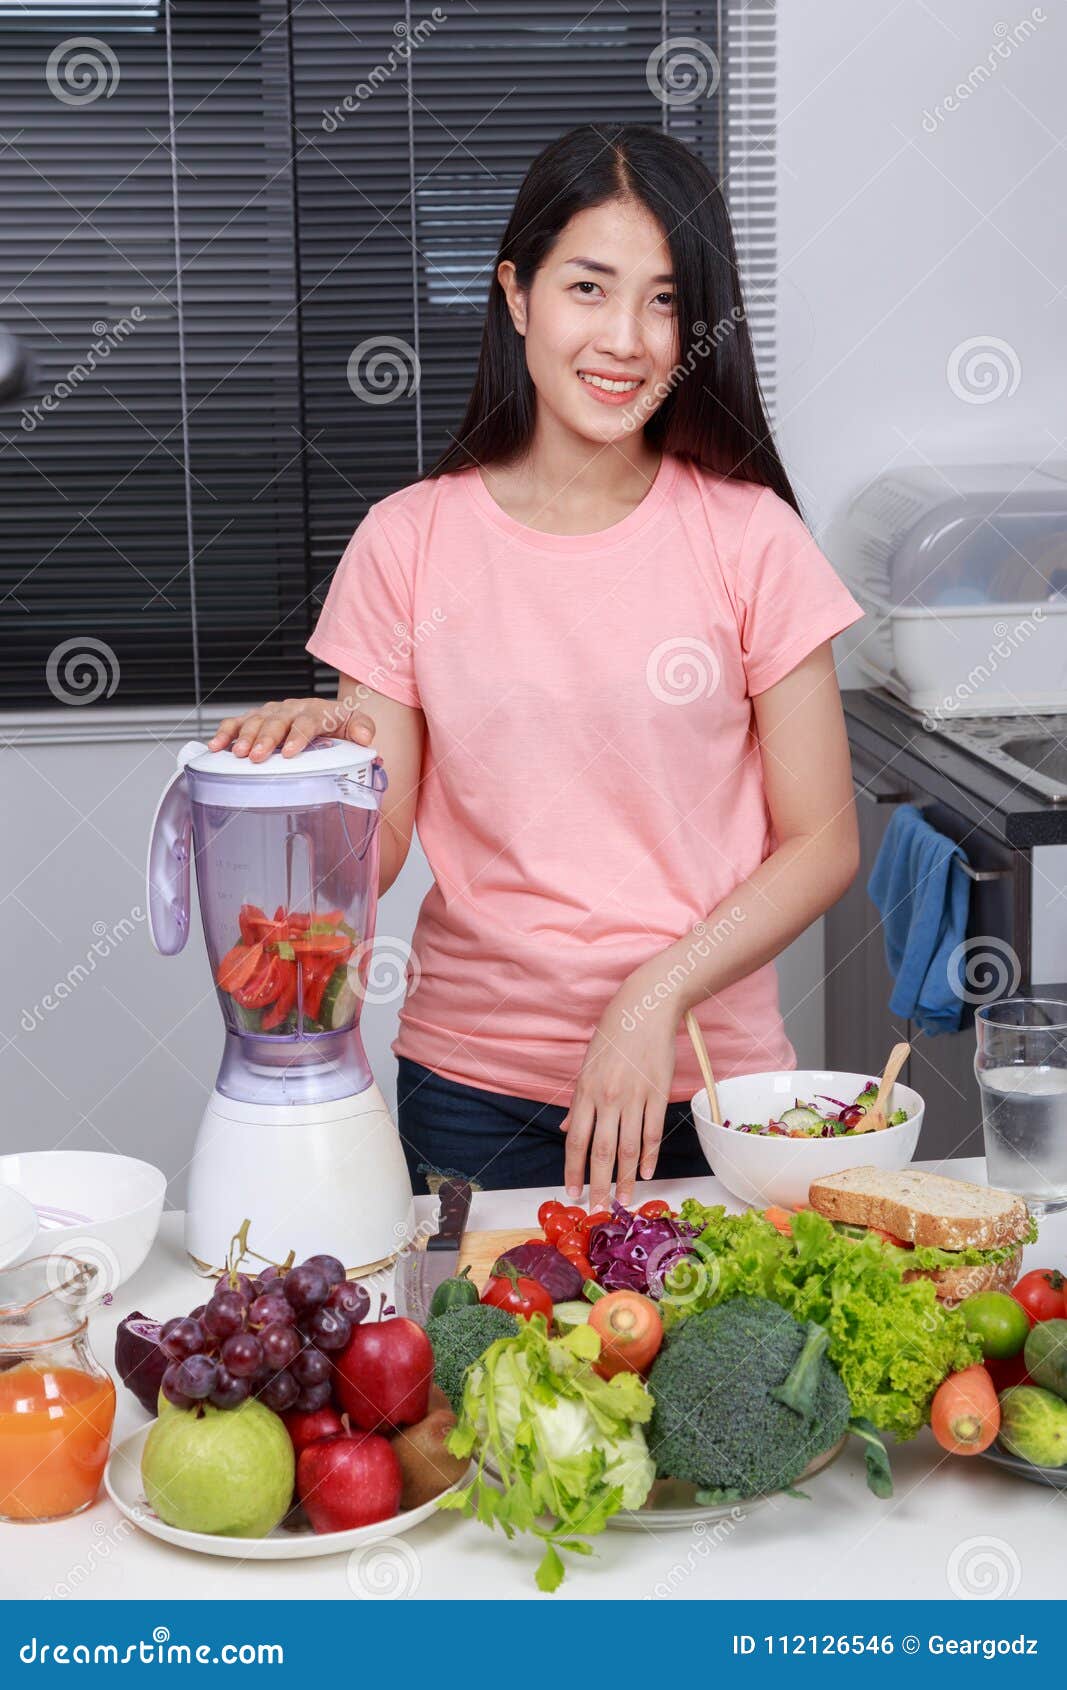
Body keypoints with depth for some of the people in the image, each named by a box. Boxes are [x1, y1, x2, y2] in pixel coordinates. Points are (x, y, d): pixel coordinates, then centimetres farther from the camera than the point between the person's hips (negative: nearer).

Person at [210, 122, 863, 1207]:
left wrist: (658, 994, -15)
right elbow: (370, 858, -1)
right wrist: (322, 752, -22)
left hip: (708, 1080, 0)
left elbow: (820, 843, -3)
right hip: (471, 1088, 1)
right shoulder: (408, 543, -1)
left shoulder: (745, 536, -4)